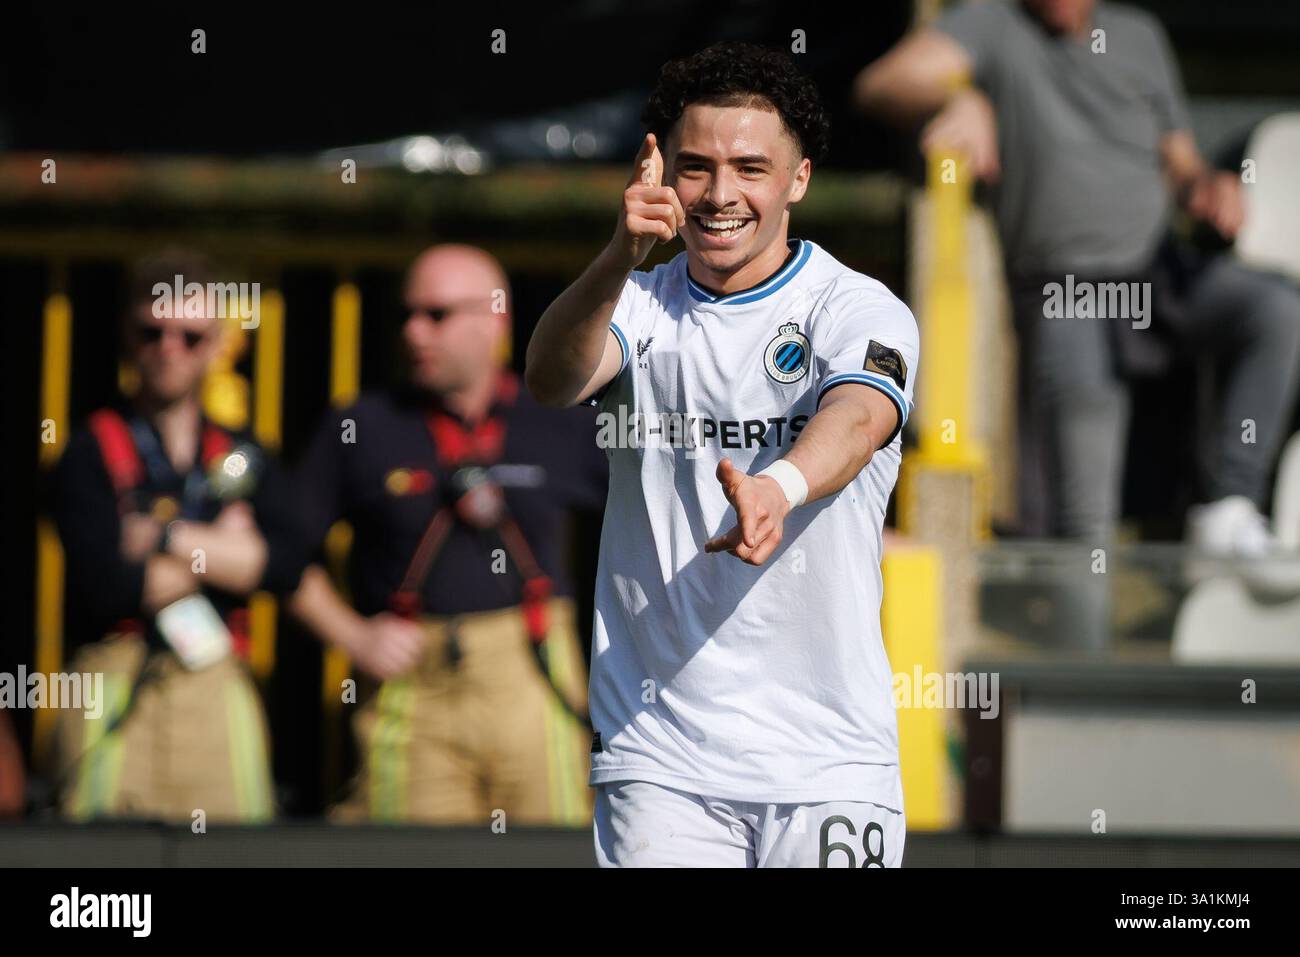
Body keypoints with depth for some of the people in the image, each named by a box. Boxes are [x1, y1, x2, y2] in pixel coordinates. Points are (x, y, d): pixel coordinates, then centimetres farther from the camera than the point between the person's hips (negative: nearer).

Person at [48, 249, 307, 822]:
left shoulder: (244, 458, 16)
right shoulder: (91, 454, 4)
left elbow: (286, 565, -1)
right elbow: (106, 586, -10)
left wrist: (166, 538, -5)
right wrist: (222, 548, 3)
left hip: (218, 688, 3)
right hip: (115, 689, -3)